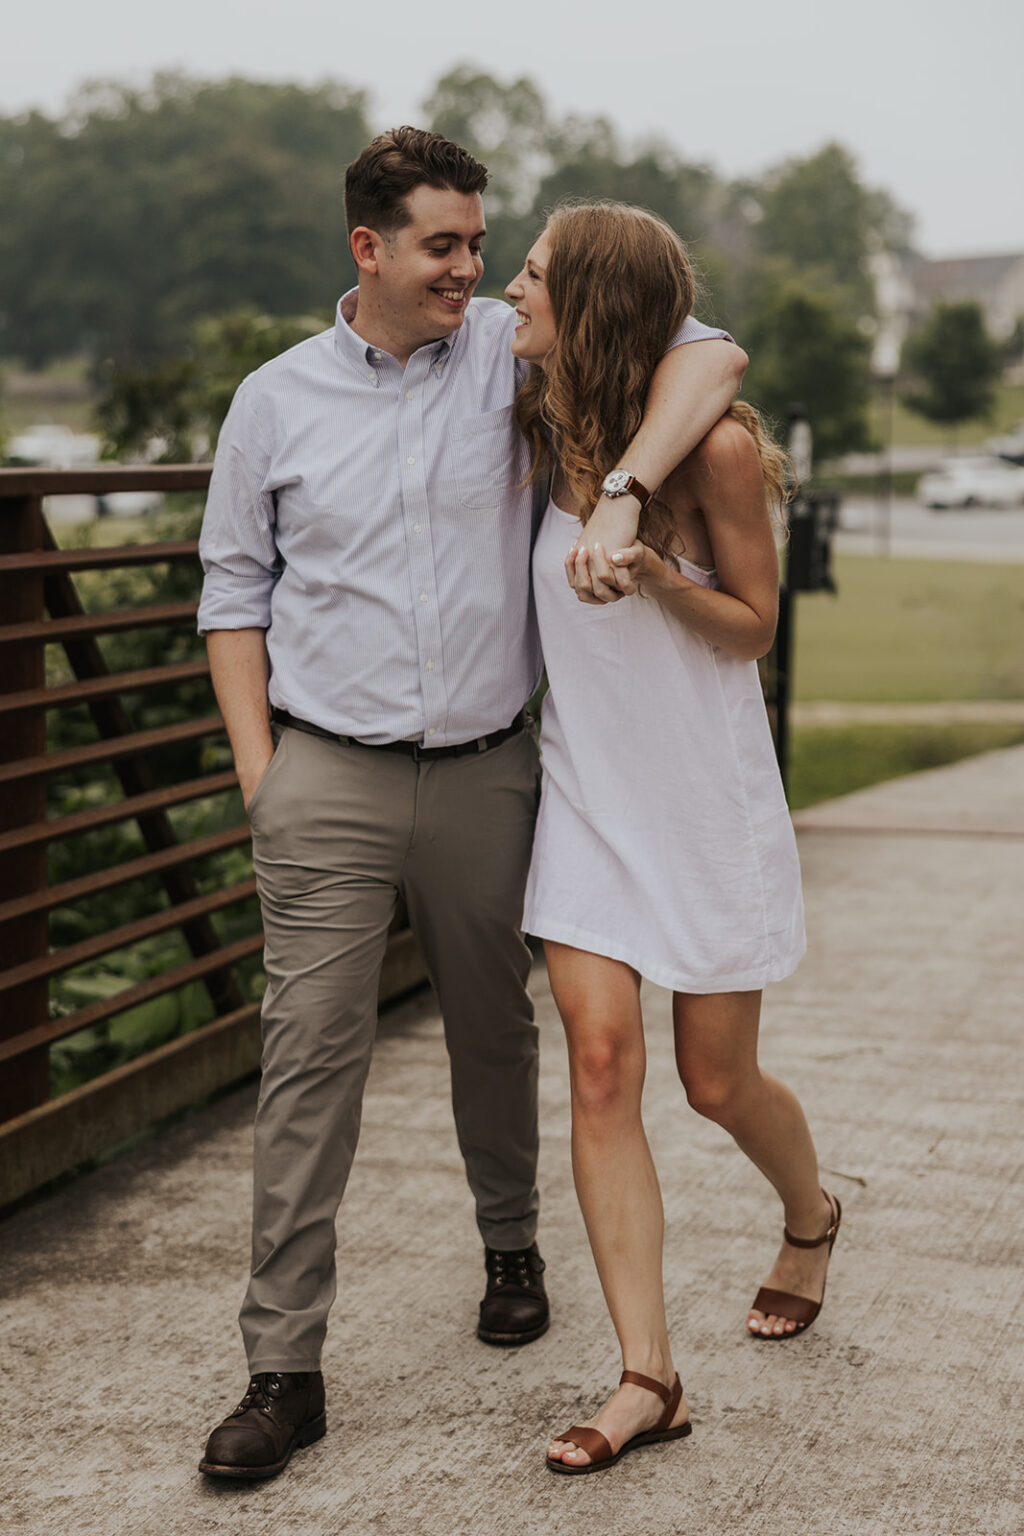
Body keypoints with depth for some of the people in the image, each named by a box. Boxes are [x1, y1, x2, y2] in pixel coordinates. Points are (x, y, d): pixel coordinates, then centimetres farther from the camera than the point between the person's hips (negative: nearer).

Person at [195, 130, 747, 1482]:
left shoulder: (513, 346, 0)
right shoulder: (277, 401, 4)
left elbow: (709, 355, -7)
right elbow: (235, 588, 10)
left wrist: (622, 490, -23)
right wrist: (257, 769, 1)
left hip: (483, 771, 1)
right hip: (328, 776, -1)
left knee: (494, 1029, 16)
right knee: (311, 1054, -6)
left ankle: (512, 1247, 41)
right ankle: (285, 1366, -1)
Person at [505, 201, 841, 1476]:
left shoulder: (717, 444, -14)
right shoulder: (543, 436, 1)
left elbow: (753, 625, -7)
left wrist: (651, 575, -24)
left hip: (706, 795, -4)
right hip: (586, 786, 4)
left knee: (717, 1082, 8)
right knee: (601, 1067, -8)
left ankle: (811, 1217, 42)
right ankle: (646, 1377, -3)